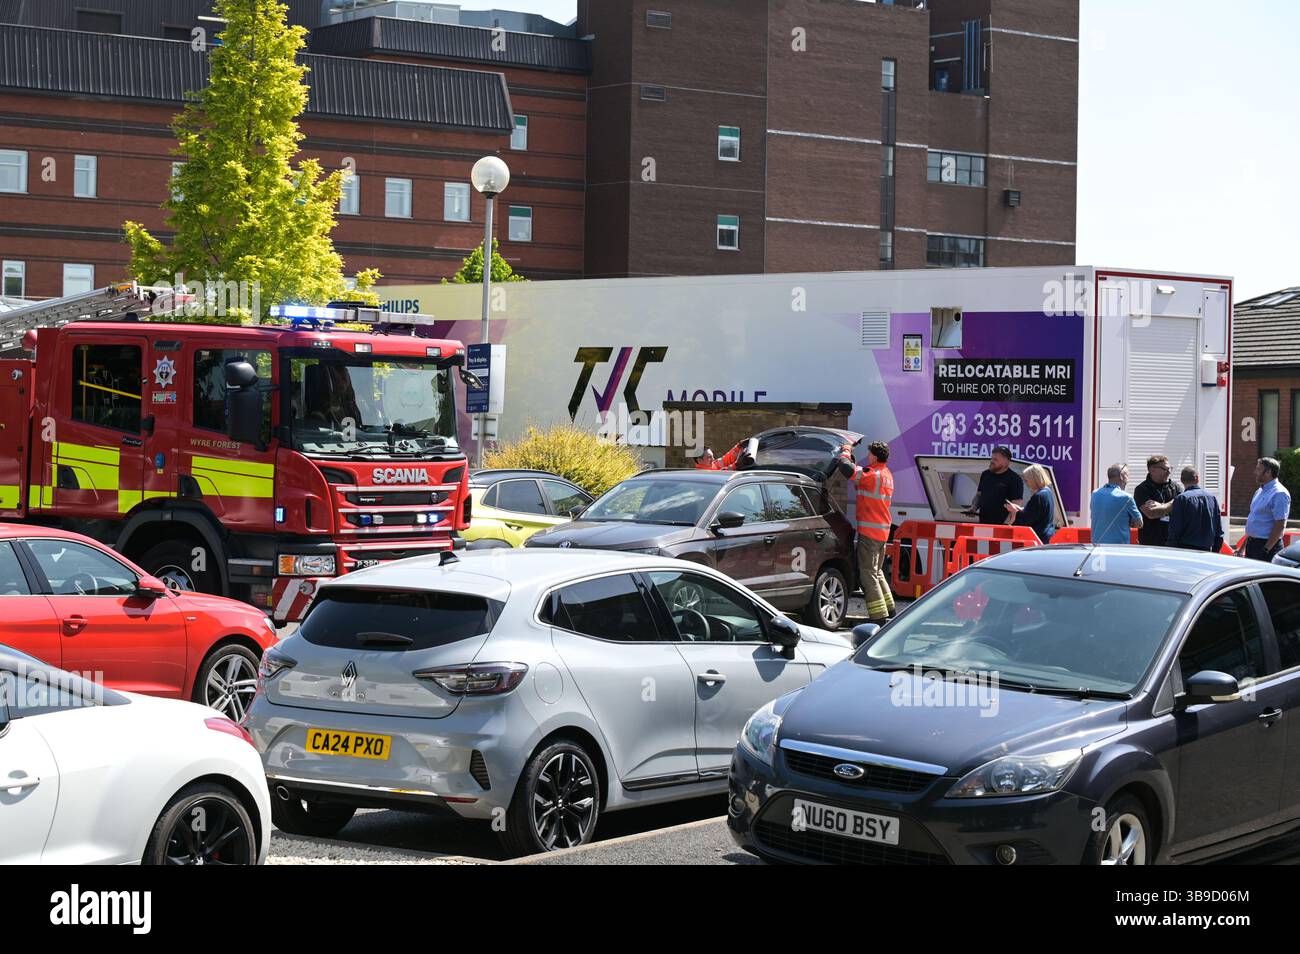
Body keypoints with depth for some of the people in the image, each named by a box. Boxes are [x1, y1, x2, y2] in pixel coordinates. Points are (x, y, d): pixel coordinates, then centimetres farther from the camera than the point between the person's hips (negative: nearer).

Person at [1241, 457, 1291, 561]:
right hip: (1251, 544, 9)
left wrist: (1266, 549, -20)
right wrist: (1243, 547, 19)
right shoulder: (1259, 492, 16)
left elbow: (1280, 526, -19)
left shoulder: (1279, 494, -14)